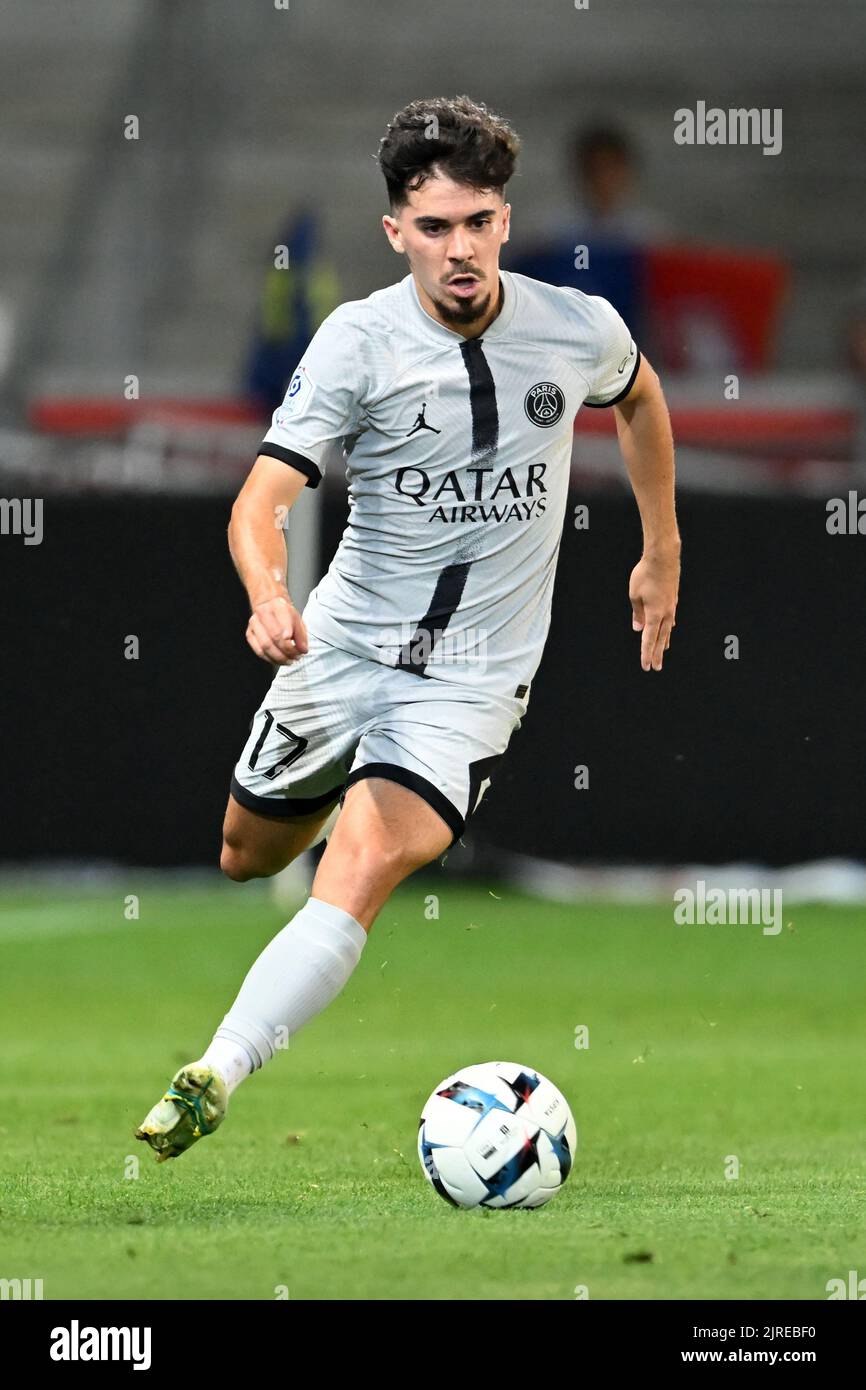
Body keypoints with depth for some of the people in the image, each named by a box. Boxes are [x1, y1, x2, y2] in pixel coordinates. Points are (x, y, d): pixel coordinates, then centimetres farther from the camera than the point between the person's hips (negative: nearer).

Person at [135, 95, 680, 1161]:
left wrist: (662, 553, 21)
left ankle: (215, 1076, -29)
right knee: (249, 857, 20)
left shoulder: (580, 330, -7)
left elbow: (638, 397, 19)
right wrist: (268, 595, -43)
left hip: (474, 677, -1)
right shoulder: (359, 340, -14)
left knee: (366, 865, -25)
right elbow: (260, 501, -22)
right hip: (343, 645, 2)